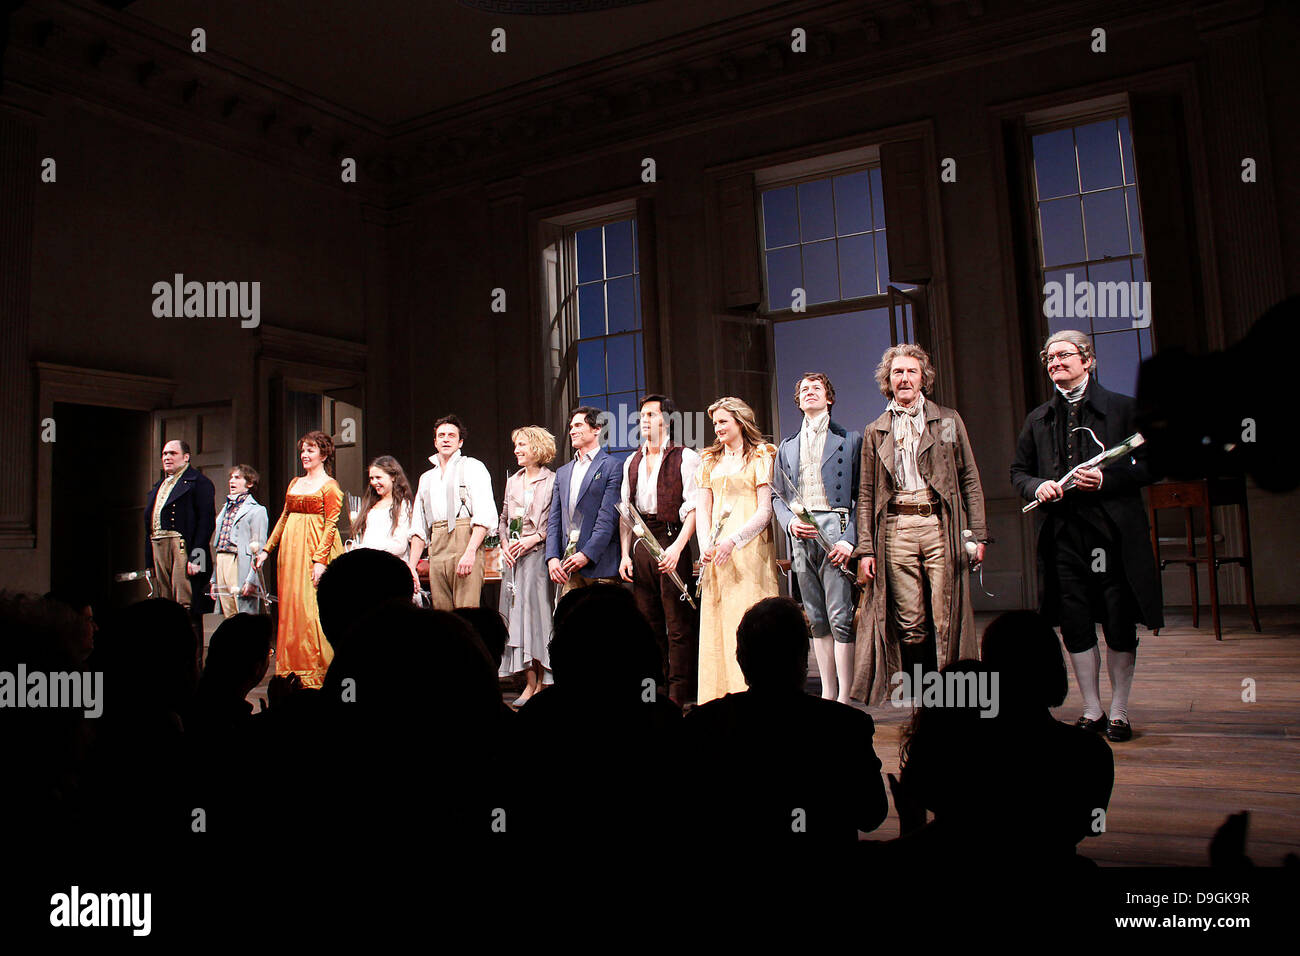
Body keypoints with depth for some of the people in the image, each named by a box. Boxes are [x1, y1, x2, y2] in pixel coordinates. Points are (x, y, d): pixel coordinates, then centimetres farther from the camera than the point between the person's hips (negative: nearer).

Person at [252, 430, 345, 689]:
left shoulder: (330, 486, -3)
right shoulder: (295, 483, 17)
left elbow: (331, 525, -10)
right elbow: (284, 518, 19)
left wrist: (320, 559, -18)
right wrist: (267, 549, 13)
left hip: (314, 547, -7)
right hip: (290, 548, 7)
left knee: (310, 606, -10)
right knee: (290, 605, 6)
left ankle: (315, 672, -3)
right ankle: (292, 670, 14)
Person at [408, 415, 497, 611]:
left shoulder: (472, 467, 7)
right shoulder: (426, 478, 25)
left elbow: (485, 516, -7)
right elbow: (419, 528, 23)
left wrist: (470, 552, -19)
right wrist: (411, 567, 12)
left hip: (465, 542, -5)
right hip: (436, 551, 6)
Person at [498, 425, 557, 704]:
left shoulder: (552, 481, -3)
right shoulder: (513, 481, 16)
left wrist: (532, 539, -15)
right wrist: (505, 544, 4)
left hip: (539, 555, -6)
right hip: (514, 558, 6)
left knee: (539, 613, -5)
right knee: (518, 614, 3)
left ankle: (543, 682, 4)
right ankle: (530, 683, 9)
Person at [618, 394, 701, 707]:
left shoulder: (685, 457, 0)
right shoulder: (632, 462, 17)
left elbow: (694, 508, -7)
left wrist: (677, 547, -18)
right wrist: (625, 554, 6)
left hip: (671, 540, -5)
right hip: (640, 543, 6)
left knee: (678, 625, -5)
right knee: (648, 623, 9)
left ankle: (678, 697, 1)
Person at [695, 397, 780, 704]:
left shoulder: (760, 456, 3)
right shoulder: (710, 461, 19)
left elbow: (765, 511, -5)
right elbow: (703, 509, 14)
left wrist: (733, 541, -17)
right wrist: (705, 546, -4)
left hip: (749, 549, -5)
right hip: (716, 553, 5)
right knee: (715, 623, 1)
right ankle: (719, 697, 5)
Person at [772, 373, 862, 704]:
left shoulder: (850, 439, 7)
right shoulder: (787, 447, 19)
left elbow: (860, 495, 1)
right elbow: (777, 495, 17)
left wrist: (850, 539, -10)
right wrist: (790, 523, -3)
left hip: (835, 530, -4)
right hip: (800, 535, 4)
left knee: (840, 617, -6)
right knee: (816, 619, 8)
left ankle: (844, 697, 0)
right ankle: (828, 693, 16)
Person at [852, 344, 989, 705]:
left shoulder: (948, 421, 13)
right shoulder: (875, 432, 15)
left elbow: (970, 481, 9)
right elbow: (866, 495, 12)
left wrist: (977, 534, -1)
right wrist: (865, 548, 3)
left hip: (940, 526, -1)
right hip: (895, 530, 1)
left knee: (946, 618, -4)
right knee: (909, 622, -1)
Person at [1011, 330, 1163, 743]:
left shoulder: (1123, 408, 4)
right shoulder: (1038, 419, 14)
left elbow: (1148, 464, 1)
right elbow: (1018, 471, 18)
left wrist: (1106, 479, -14)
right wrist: (1038, 487, -3)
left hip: (1113, 532, -3)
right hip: (1061, 534, 3)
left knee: (1120, 627, 3)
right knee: (1075, 626, 6)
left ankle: (1119, 712, 18)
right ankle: (1092, 710, 21)